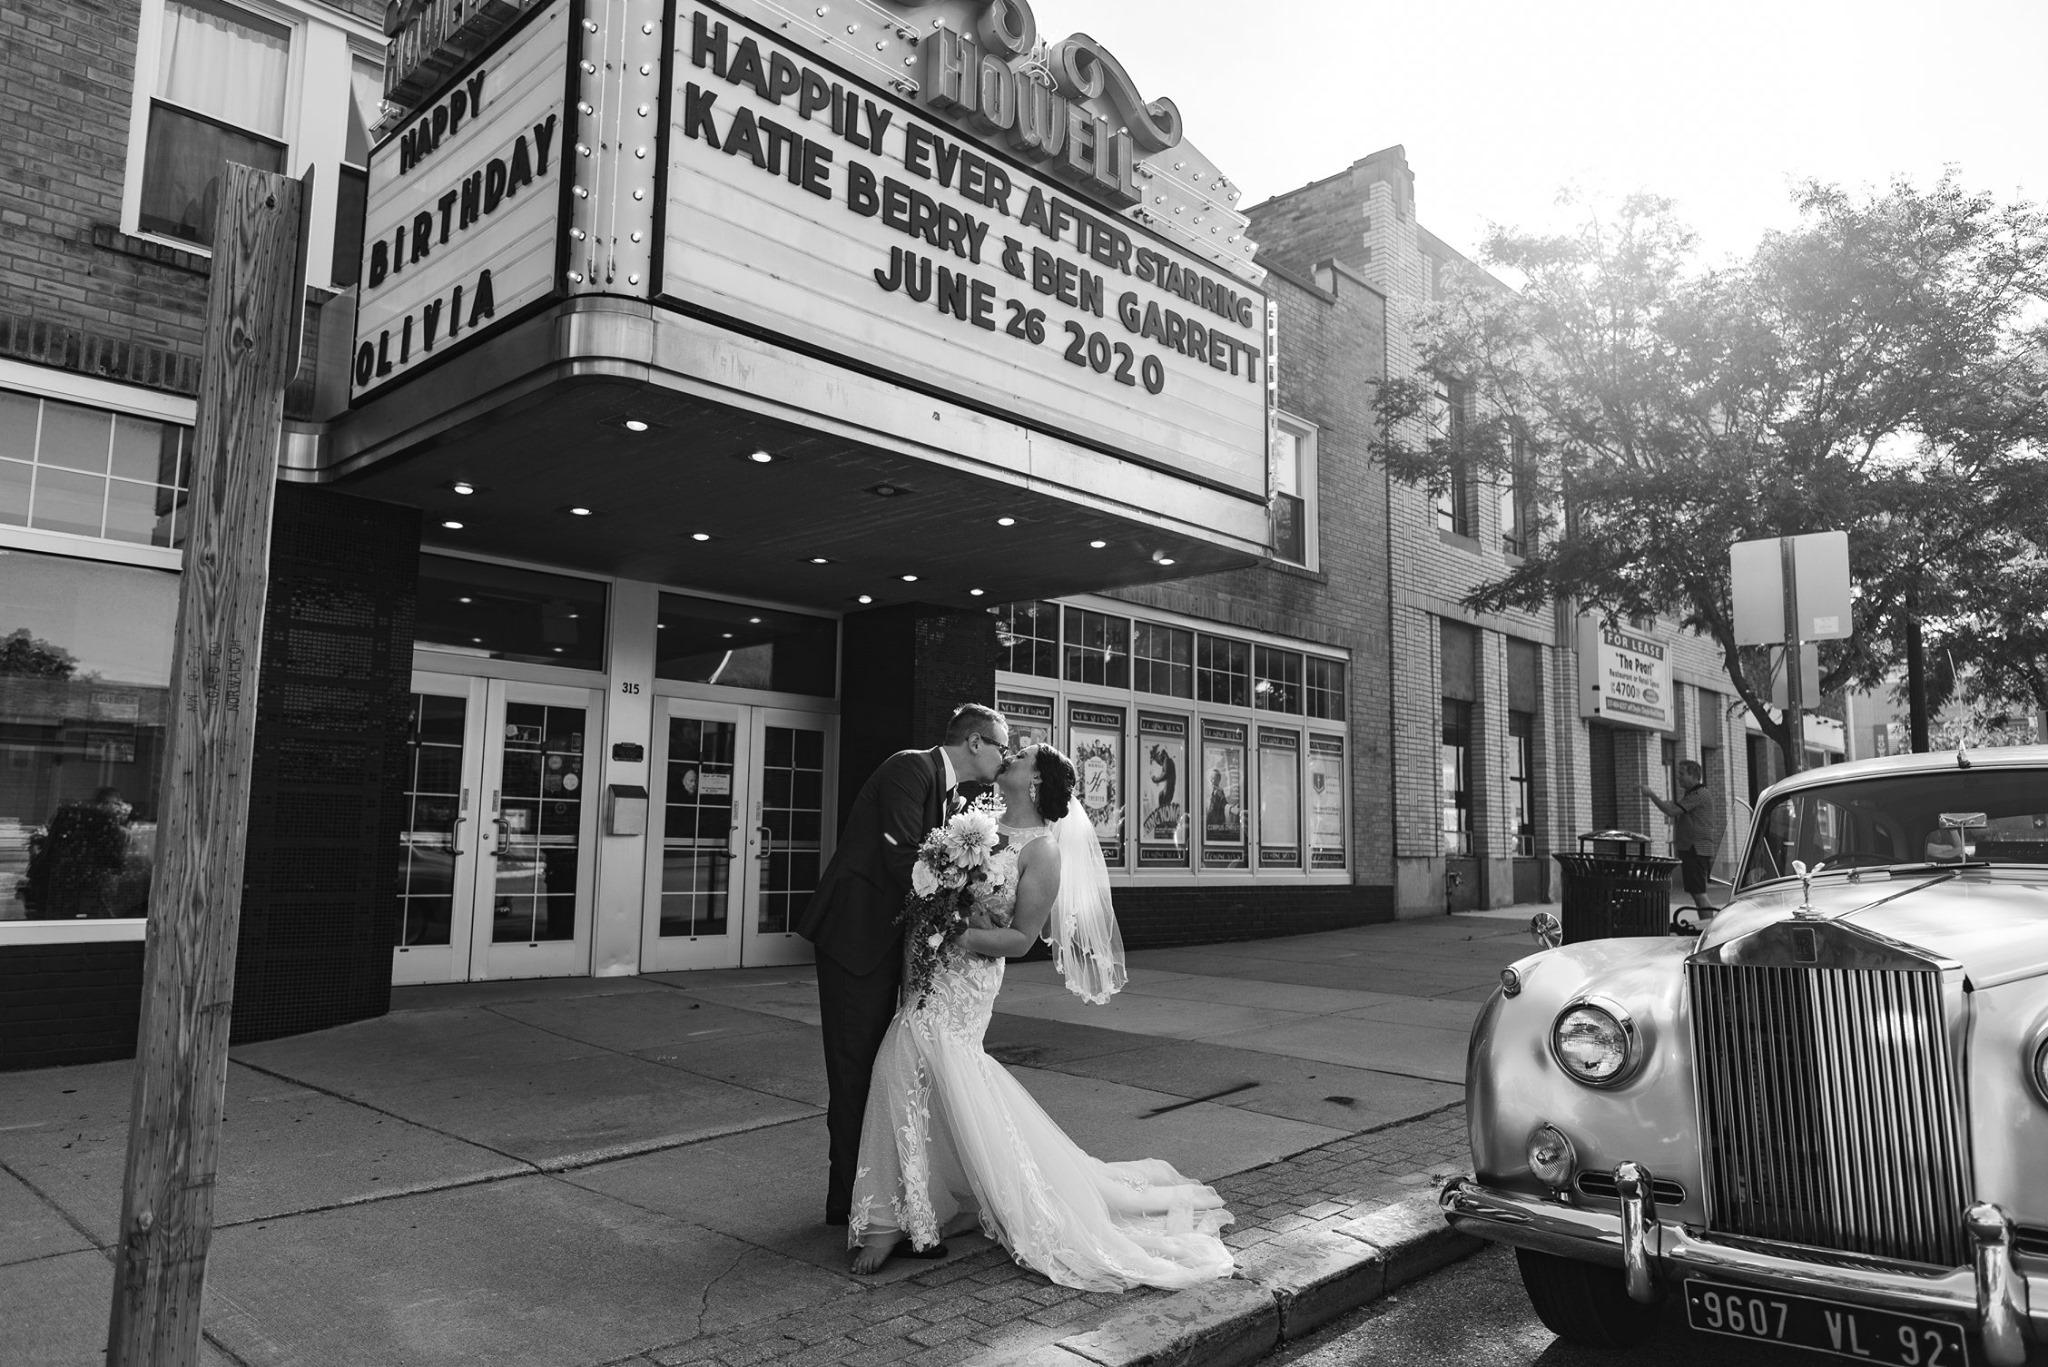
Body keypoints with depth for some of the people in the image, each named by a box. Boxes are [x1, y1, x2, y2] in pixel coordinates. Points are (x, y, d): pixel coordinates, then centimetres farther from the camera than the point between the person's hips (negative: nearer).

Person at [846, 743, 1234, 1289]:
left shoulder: (1042, 850, -11)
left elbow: (1021, 938, -10)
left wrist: (962, 936, -22)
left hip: (964, 976, -7)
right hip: (928, 968, 7)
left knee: (907, 1071, -11)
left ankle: (889, 1220, 2)